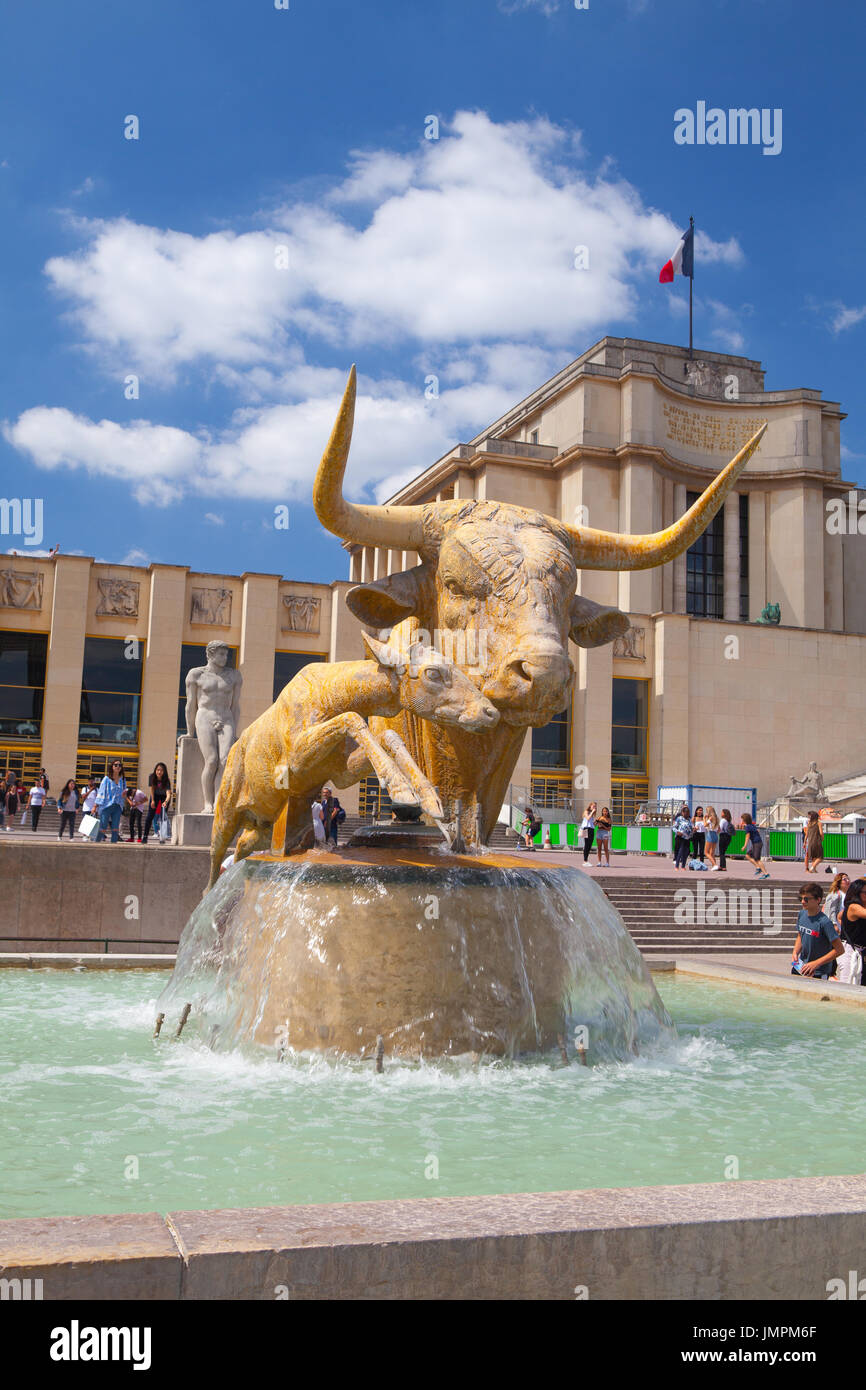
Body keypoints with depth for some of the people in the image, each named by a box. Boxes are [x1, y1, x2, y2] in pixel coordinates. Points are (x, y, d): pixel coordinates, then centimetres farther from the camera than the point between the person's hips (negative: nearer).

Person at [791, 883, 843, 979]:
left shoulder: (824, 922, -21)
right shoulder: (802, 914, -1)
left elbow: (839, 949, -20)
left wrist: (816, 963, -22)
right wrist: (795, 953, -3)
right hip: (800, 966, 6)